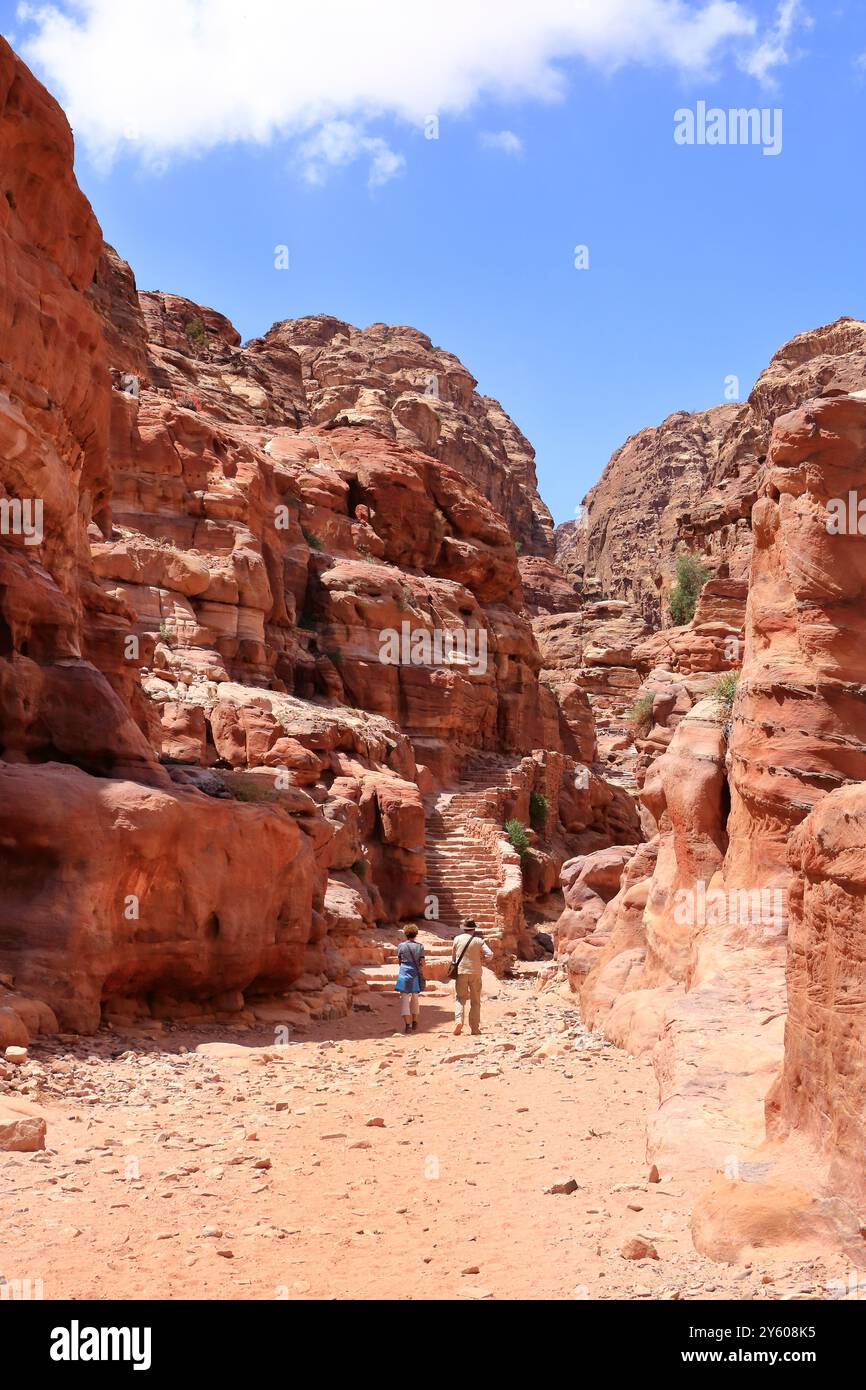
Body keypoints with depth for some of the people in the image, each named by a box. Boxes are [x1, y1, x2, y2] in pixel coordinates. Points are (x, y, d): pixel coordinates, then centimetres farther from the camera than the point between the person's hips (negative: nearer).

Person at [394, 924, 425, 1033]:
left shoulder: (401, 946, -2)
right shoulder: (420, 946, 1)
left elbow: (399, 961, 8)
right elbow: (422, 963, 0)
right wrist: (422, 977, 9)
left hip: (404, 972, -3)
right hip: (416, 973, 3)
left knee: (404, 998, -1)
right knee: (415, 998, 20)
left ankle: (407, 1024, -11)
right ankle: (414, 1021, 29)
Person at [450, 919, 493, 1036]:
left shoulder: (457, 939, 1)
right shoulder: (479, 940, -3)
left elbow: (453, 957, 9)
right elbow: (490, 955, -10)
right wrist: (481, 960, 7)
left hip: (461, 971, 0)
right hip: (475, 972, 0)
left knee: (460, 998, 6)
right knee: (475, 1001, 10)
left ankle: (458, 1021, -17)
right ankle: (475, 1027, 10)